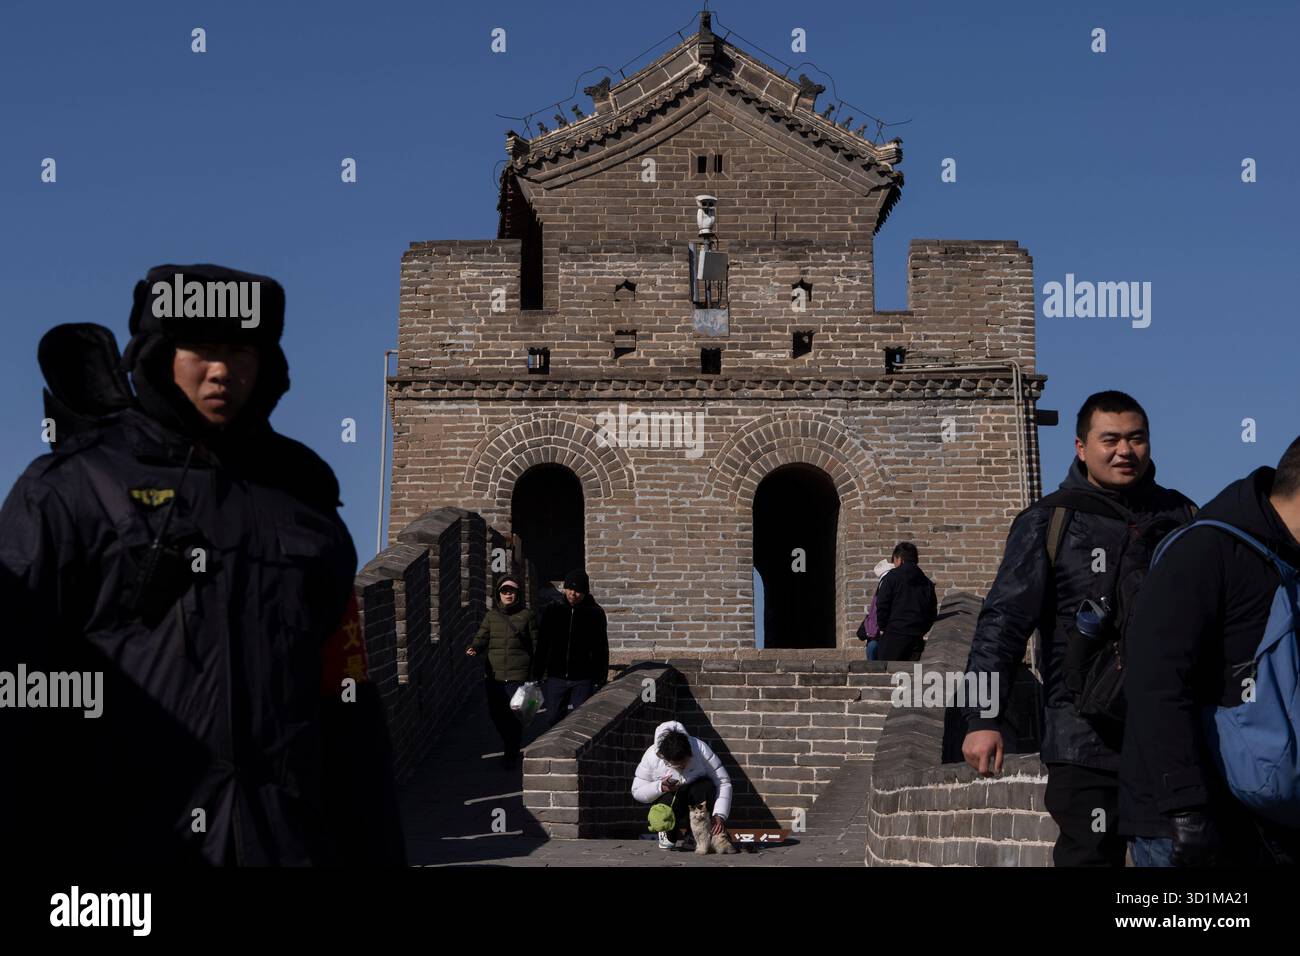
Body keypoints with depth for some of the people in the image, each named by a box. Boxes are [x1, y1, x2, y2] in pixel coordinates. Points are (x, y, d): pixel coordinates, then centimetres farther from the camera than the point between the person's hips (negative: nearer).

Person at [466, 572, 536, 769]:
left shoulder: (526, 616, 3)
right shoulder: (491, 615, 9)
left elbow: (535, 645, 5)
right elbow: (482, 637, 0)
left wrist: (535, 674, 3)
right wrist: (474, 648, -23)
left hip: (518, 676, -3)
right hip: (493, 674, 3)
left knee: (514, 716, -8)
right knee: (497, 715, 8)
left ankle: (512, 754, 6)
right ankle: (511, 746, 33)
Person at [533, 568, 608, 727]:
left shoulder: (595, 614, -2)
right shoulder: (552, 611, 3)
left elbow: (601, 649, 2)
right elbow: (541, 645, 7)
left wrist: (600, 679, -3)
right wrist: (537, 674, 4)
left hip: (583, 680, -2)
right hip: (556, 678, 2)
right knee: (553, 719, 3)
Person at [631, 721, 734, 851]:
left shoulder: (700, 749, -22)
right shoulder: (651, 756, -21)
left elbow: (723, 782, -21)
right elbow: (636, 792, -12)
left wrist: (720, 815, -33)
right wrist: (659, 787, -33)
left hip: (697, 798, 1)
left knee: (706, 785, -33)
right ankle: (668, 833, -6)